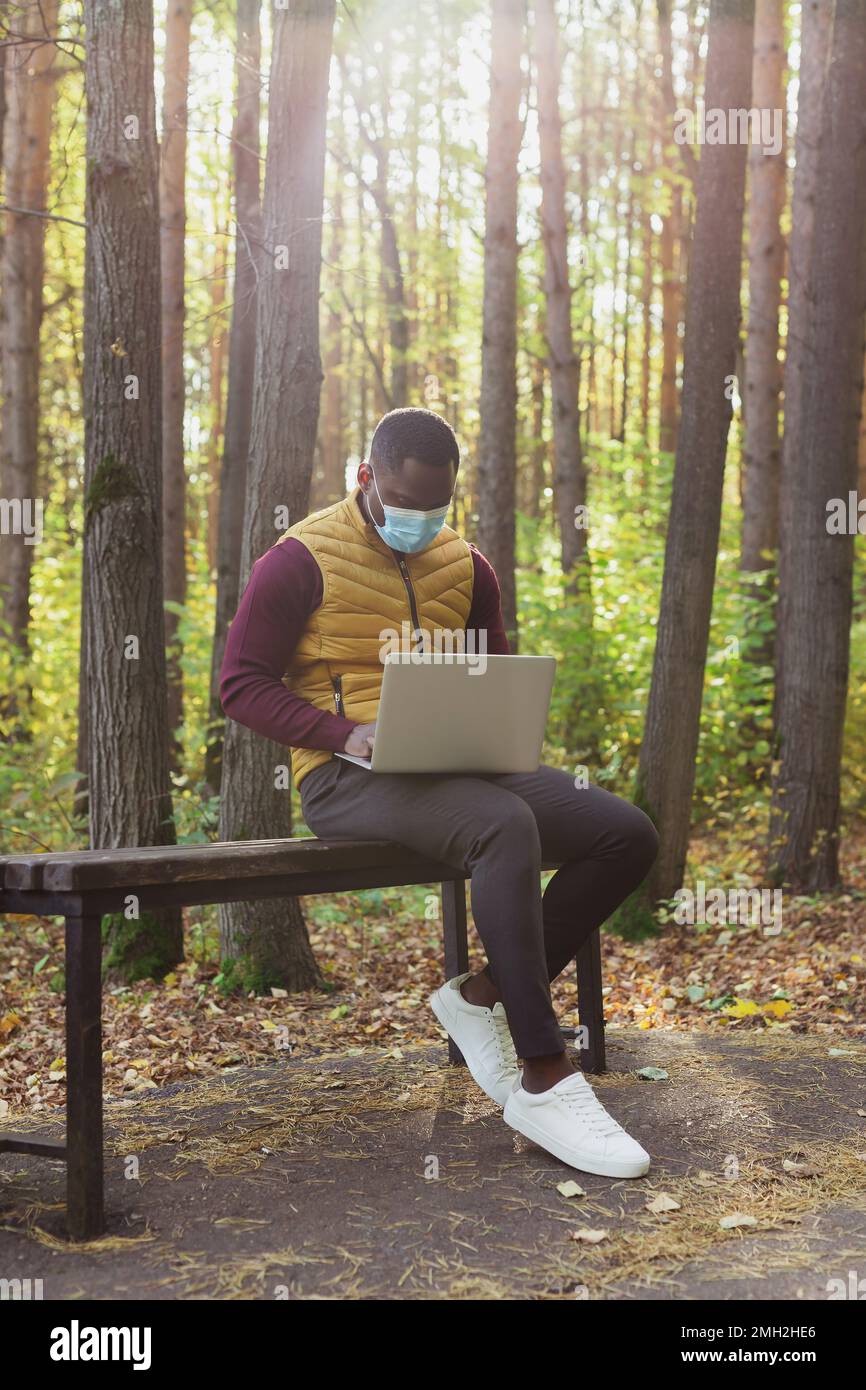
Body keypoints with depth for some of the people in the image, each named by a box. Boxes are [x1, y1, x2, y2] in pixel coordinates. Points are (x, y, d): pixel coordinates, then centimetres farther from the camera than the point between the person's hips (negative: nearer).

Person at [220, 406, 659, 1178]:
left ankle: (483, 995, -2)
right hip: (347, 779, -7)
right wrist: (344, 730, -20)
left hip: (458, 766, 7)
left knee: (627, 835, -12)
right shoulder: (302, 560, -2)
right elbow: (243, 684, -4)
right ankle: (543, 1080, -31)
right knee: (506, 827, -37)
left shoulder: (464, 566, 17)